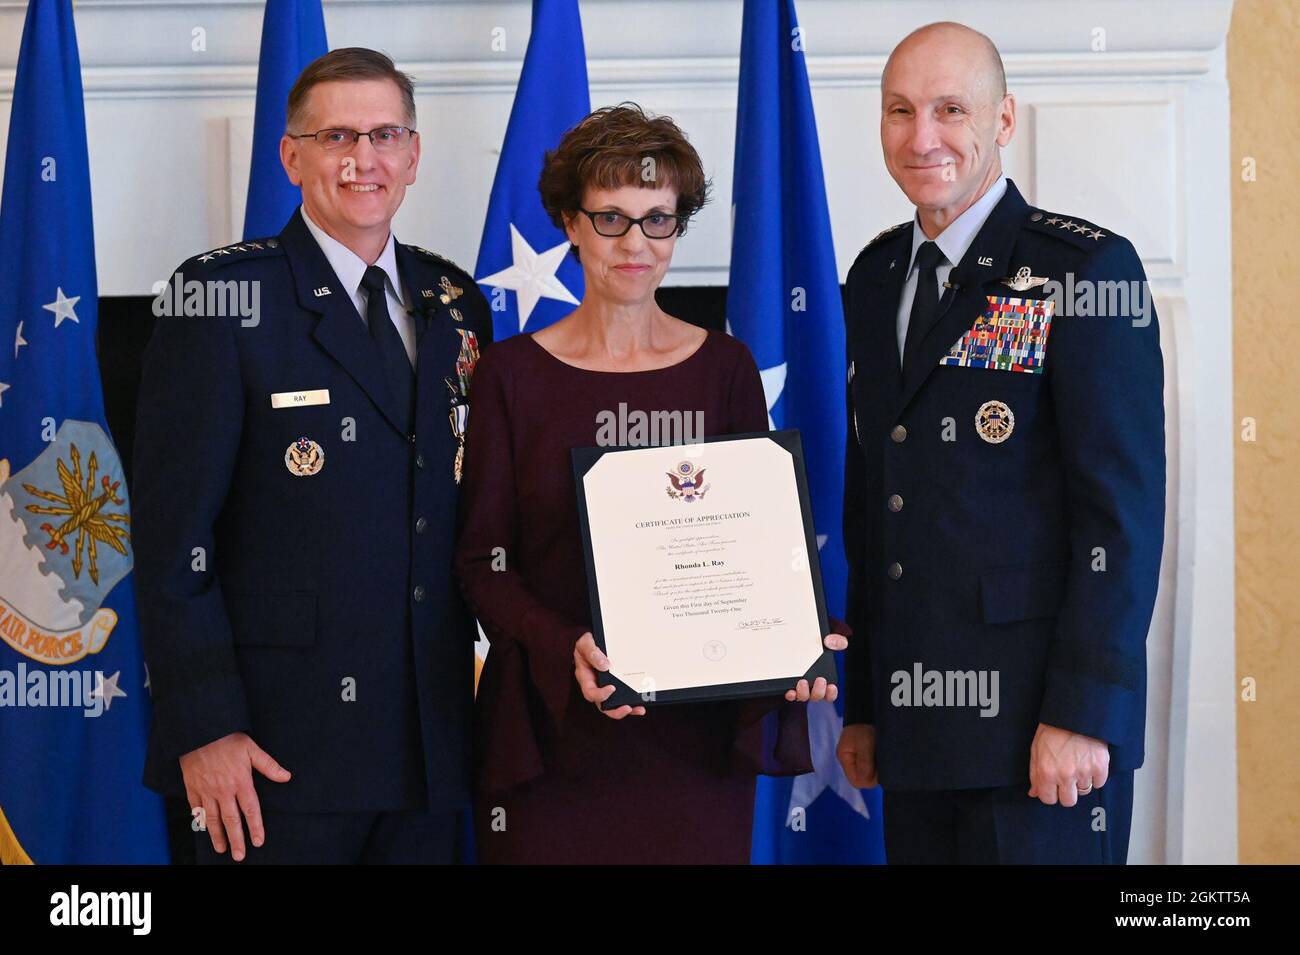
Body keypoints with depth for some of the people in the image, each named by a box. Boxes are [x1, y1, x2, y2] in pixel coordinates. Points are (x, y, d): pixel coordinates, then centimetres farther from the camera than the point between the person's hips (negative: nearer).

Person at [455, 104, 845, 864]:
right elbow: (483, 560, -1)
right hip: (551, 738, -1)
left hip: (698, 735, 1)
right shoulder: (514, 372, 2)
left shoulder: (725, 367, 6)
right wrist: (565, 651, -20)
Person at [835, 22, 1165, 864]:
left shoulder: (1085, 270, -8)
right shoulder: (876, 278, 13)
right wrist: (860, 702, 15)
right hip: (916, 723, 6)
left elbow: (1125, 510, -12)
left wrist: (1082, 714, -17)